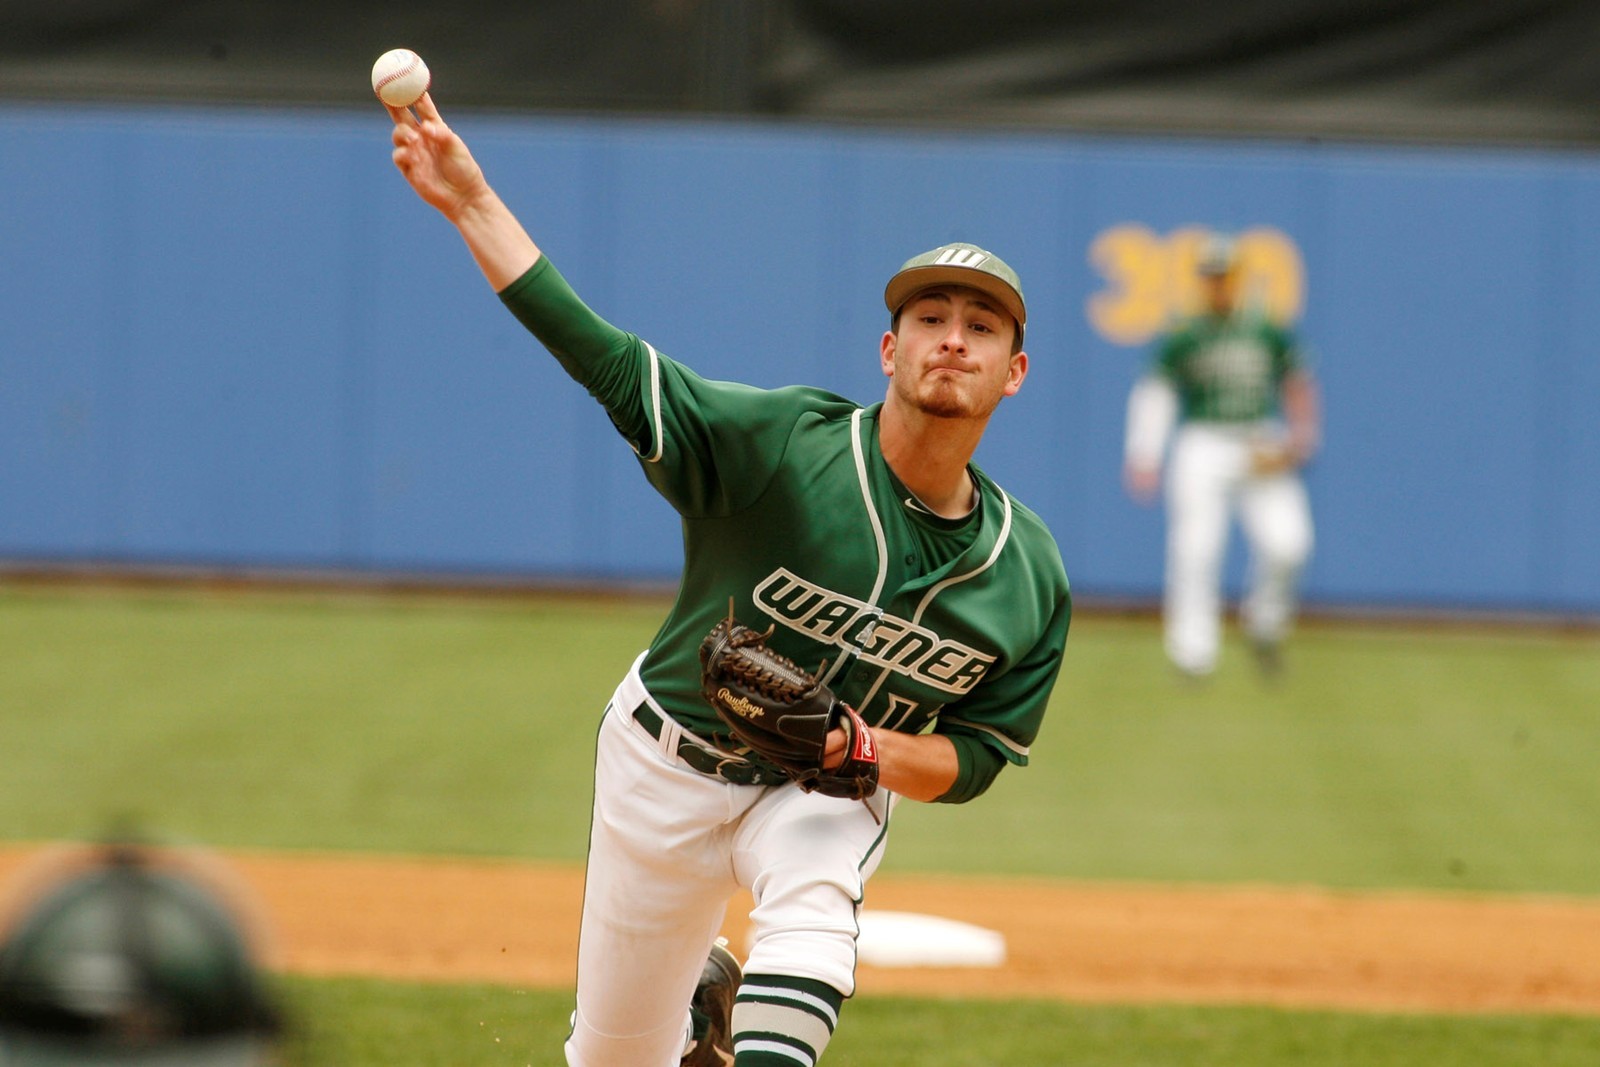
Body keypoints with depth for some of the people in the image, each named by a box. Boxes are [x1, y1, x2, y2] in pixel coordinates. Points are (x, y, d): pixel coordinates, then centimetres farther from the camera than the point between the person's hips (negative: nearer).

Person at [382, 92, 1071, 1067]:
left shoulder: (1031, 576, -14)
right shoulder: (784, 442, -23)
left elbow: (977, 758, -6)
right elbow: (606, 359, -28)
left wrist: (853, 747, -27)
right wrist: (473, 202, -36)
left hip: (834, 793, 1)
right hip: (667, 765, 0)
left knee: (812, 907, -36)